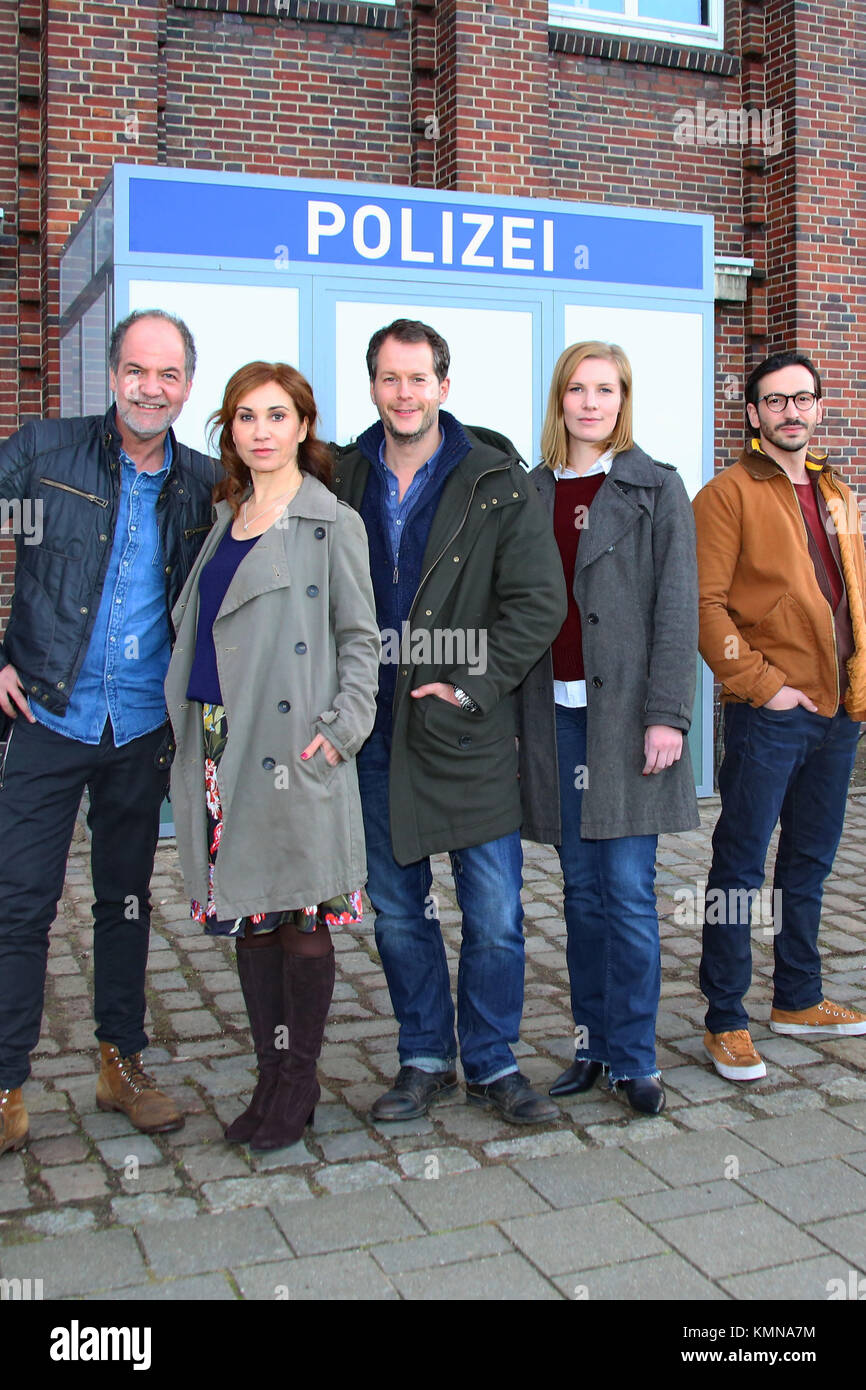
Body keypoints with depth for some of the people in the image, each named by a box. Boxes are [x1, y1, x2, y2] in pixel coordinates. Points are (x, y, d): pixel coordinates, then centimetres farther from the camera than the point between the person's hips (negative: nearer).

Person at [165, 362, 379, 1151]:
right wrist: (190, 730, 13)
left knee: (302, 916, 2)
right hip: (222, 745, 6)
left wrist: (343, 726, -12)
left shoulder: (332, 524, -1)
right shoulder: (225, 519, 17)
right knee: (246, 913, 10)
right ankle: (271, 1080, 22)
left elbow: (360, 637, -1)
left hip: (294, 751, -6)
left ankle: (300, 1084, 16)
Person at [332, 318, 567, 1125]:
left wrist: (469, 687, -11)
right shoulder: (343, 481, 7)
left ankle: (491, 1064, 21)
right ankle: (425, 1059, 28)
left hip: (468, 732, -3)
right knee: (397, 913, 12)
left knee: (494, 915, 2)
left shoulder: (497, 484, -3)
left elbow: (539, 602, -6)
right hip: (374, 734, 3)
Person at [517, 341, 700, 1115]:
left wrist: (667, 714, -13)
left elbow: (677, 609, -4)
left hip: (626, 712, -3)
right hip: (555, 716, 4)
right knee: (582, 890, 10)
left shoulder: (657, 488, 3)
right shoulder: (532, 493, 13)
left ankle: (634, 1057, 9)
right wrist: (511, 713, 3)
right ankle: (593, 1045, 21)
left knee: (628, 890, -3)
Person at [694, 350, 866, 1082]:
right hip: (768, 715, -7)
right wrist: (761, 684, -16)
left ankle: (799, 1000, 30)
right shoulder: (728, 495, -5)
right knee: (741, 866, -2)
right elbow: (706, 604, -12)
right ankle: (726, 1021, 8)